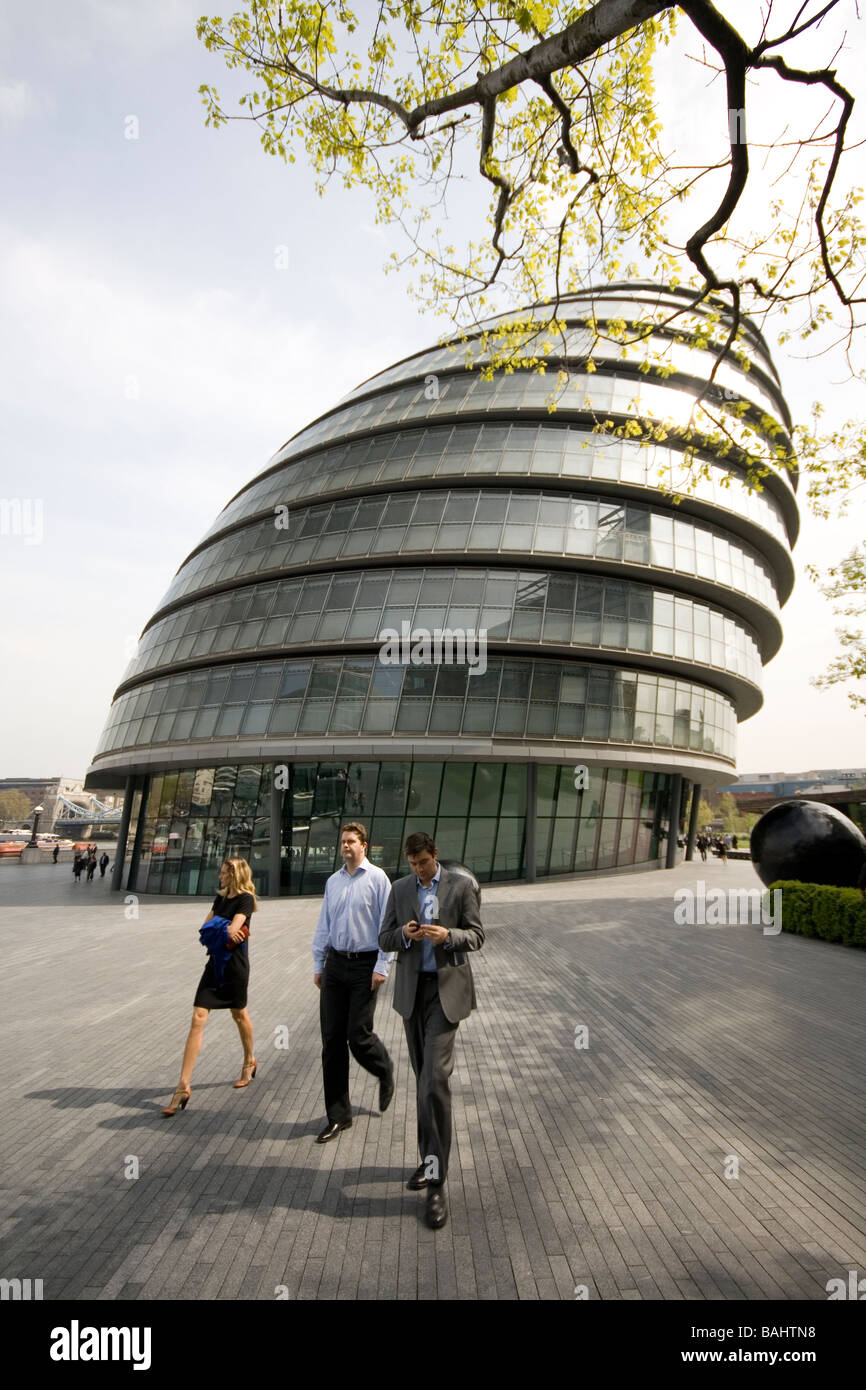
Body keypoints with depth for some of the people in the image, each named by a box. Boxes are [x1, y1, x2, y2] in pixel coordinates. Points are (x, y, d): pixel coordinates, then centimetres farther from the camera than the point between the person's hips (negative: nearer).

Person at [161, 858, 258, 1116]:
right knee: (198, 1019, -3)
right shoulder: (220, 898, 10)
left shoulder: (245, 899, -12)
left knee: (239, 1015, 14)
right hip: (215, 963, 6)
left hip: (235, 966, -6)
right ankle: (183, 1087, -1)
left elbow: (233, 930, -24)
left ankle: (249, 1062, 40)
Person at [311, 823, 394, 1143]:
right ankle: (338, 1115, 18)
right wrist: (318, 964, 14)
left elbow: (387, 924, -8)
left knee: (358, 1036, -4)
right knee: (332, 1040, 5)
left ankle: (385, 1072, 31)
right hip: (335, 963, 5)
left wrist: (382, 967, -12)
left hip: (364, 965, -5)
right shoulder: (333, 881, 10)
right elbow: (324, 926, 16)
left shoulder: (377, 878, -6)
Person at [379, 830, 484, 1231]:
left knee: (435, 1078, -12)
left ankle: (436, 1182, -4)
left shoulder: (461, 886, -4)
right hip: (412, 989, 4)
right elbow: (385, 939, 5)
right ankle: (431, 1159, 31)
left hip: (446, 989, -4)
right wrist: (404, 934, -17)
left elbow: (476, 936, -3)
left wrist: (447, 935, -22)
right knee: (423, 1078, 14)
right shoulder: (399, 889, 5)